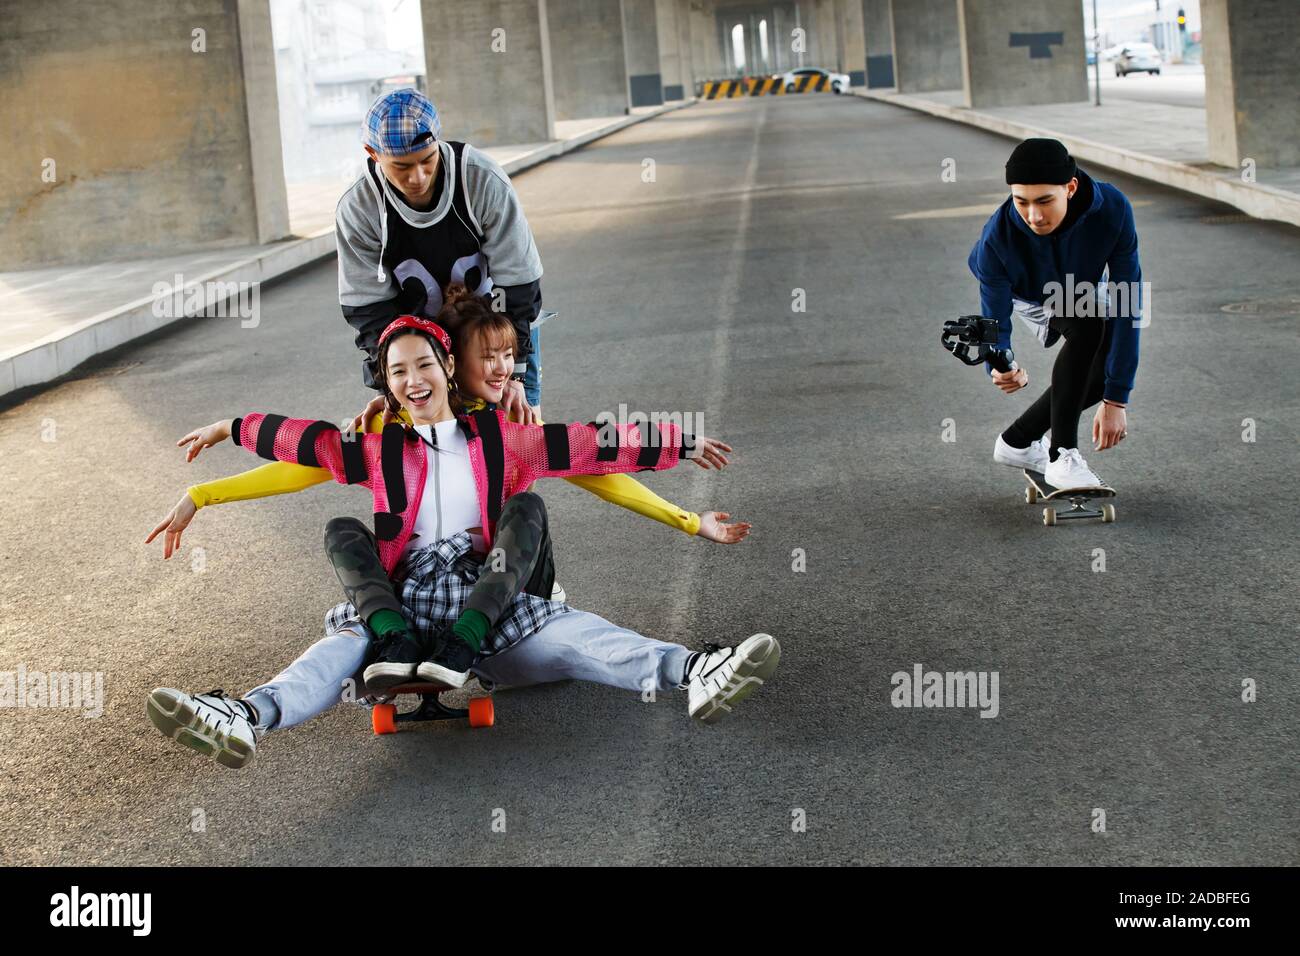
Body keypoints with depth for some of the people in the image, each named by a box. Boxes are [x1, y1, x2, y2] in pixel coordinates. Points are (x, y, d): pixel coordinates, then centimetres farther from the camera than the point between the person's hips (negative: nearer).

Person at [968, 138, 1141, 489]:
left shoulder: (1112, 209, -40)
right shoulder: (998, 236, -41)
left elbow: (1127, 306, -37)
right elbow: (994, 318, -33)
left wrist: (1116, 400, -39)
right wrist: (999, 365, -58)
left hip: (1083, 286, 3)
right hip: (1026, 291, -3)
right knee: (1088, 325, -32)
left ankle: (1018, 441, 7)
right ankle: (1062, 454, -23)